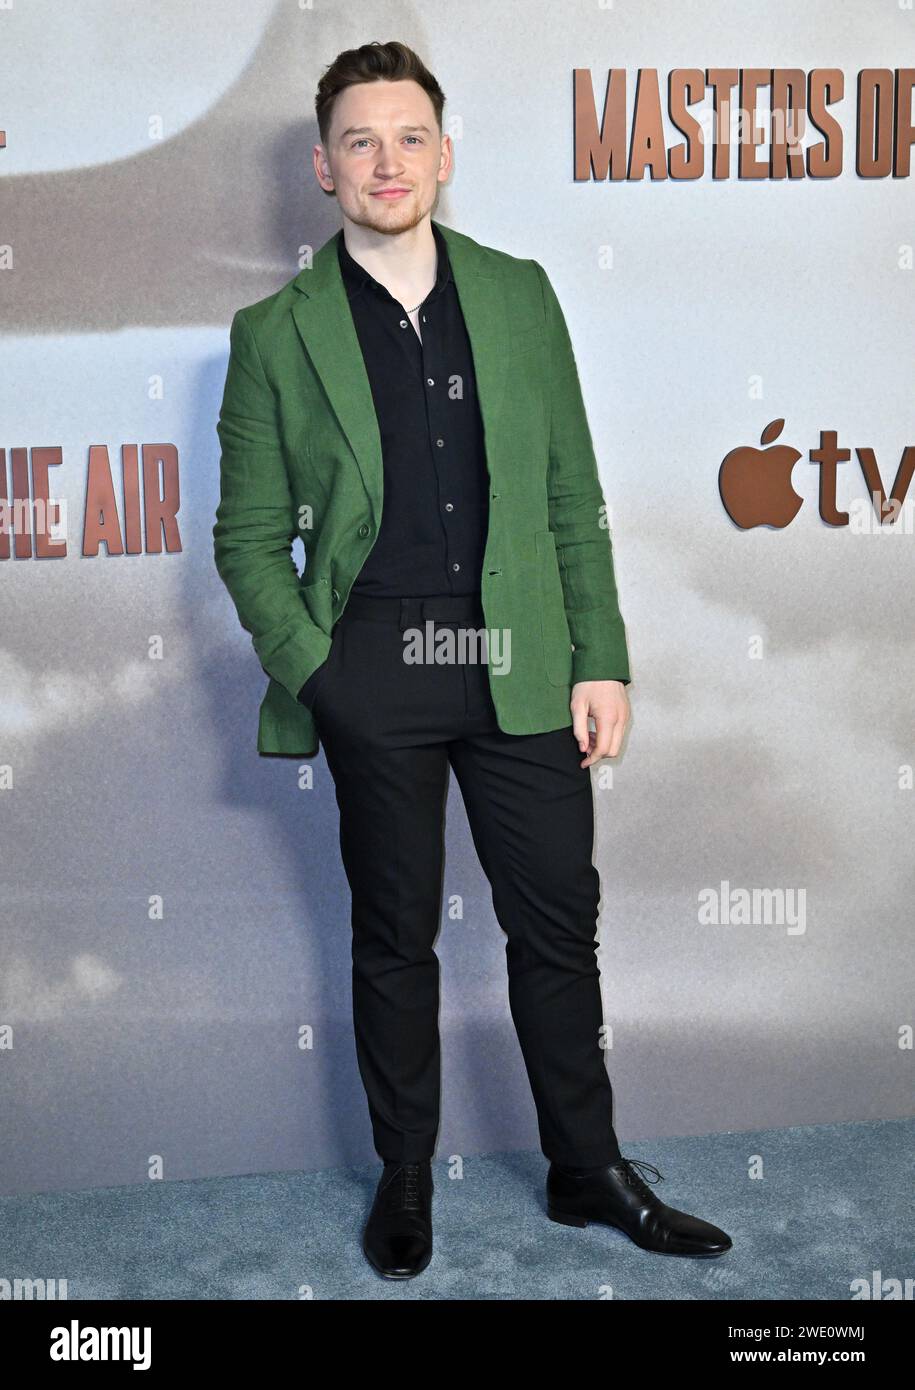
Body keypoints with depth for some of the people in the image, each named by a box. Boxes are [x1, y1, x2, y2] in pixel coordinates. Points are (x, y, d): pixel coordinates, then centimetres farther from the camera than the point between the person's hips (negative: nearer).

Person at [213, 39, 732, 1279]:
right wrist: (310, 671, -9)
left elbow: (574, 501, 8)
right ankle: (405, 1177, 29)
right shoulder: (278, 332, 1)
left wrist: (602, 660, 2)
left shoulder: (519, 295, 7)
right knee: (396, 937, 11)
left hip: (522, 668, 2)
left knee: (559, 923, 10)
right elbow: (249, 538, 3)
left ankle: (588, 1171, 29)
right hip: (374, 679, -2)